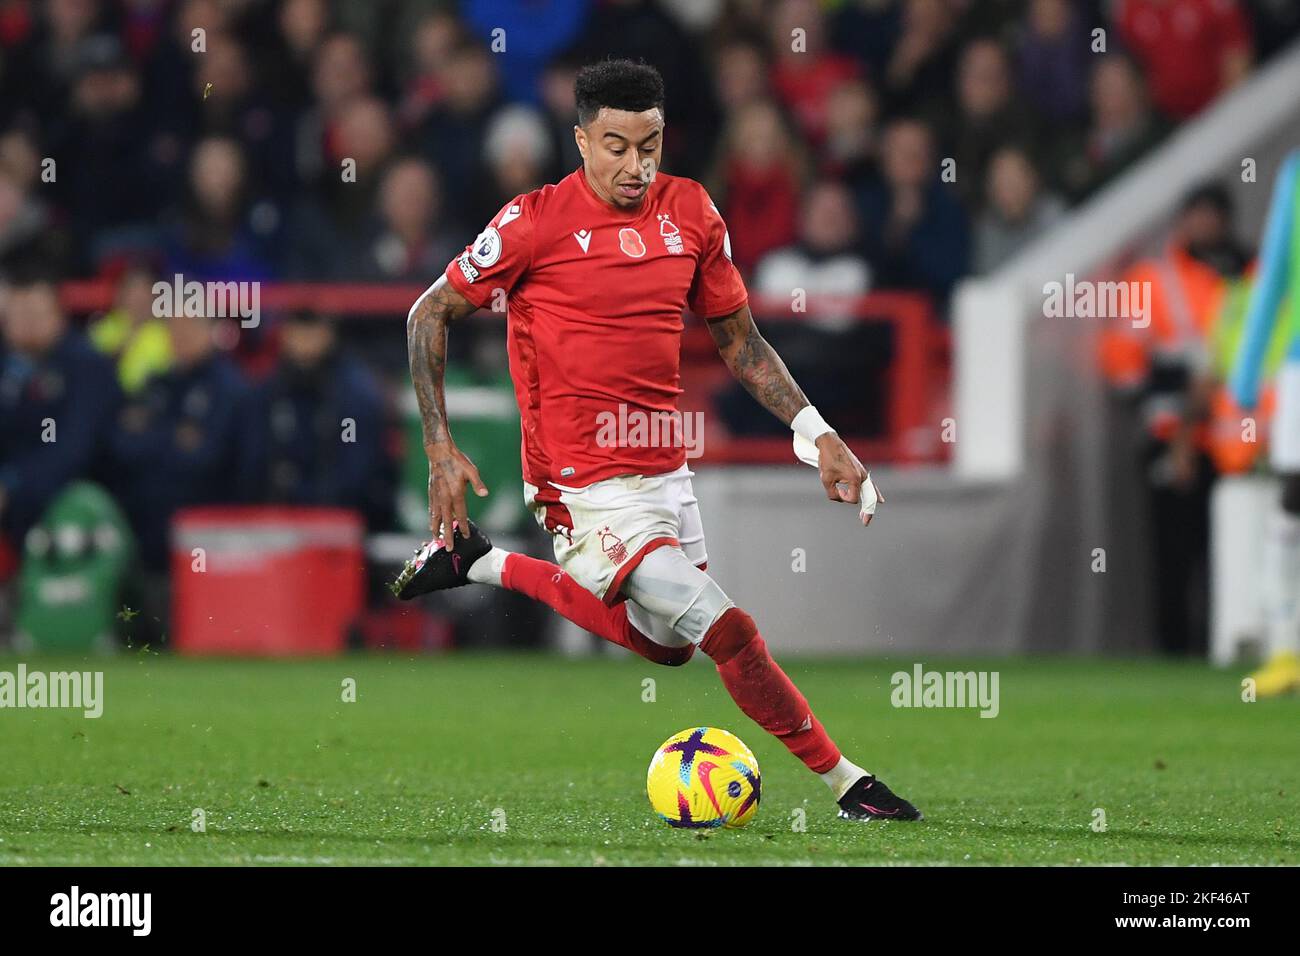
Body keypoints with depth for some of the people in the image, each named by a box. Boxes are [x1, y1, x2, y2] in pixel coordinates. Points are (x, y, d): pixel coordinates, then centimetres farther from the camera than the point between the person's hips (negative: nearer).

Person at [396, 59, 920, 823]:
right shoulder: (538, 221, -13)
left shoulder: (691, 211, 2)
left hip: (667, 473, 7)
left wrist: (817, 433, 0)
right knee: (728, 630, -14)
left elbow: (739, 339, 11)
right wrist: (441, 450, -9)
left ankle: (481, 563, 34)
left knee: (664, 642, 23)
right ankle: (847, 785, -1)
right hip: (590, 487, -7)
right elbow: (430, 315, -4)